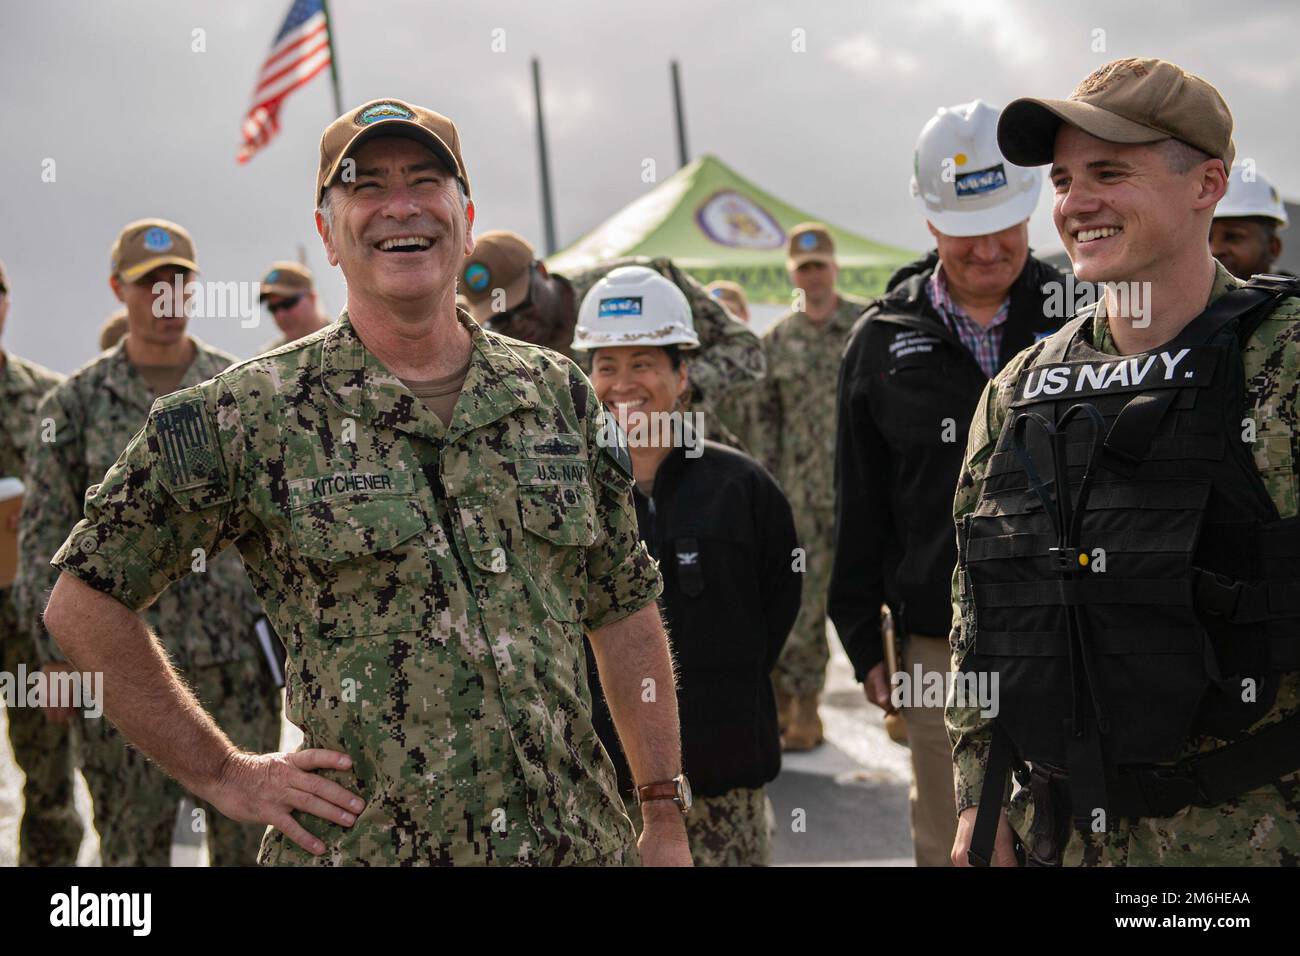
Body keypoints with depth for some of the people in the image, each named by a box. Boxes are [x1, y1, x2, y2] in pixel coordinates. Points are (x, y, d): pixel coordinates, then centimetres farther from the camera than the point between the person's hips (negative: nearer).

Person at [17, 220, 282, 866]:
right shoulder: (76, 403, 2)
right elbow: (45, 536, 2)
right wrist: (56, 652, -3)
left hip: (235, 652, 1)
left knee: (248, 837, 7)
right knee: (133, 842, 6)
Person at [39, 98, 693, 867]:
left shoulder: (561, 395, 6)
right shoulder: (251, 416, -6)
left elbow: (625, 613, 12)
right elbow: (85, 602, 0)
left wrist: (666, 818, 8)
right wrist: (224, 775, -2)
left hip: (581, 840, 3)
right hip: (365, 846, -3)